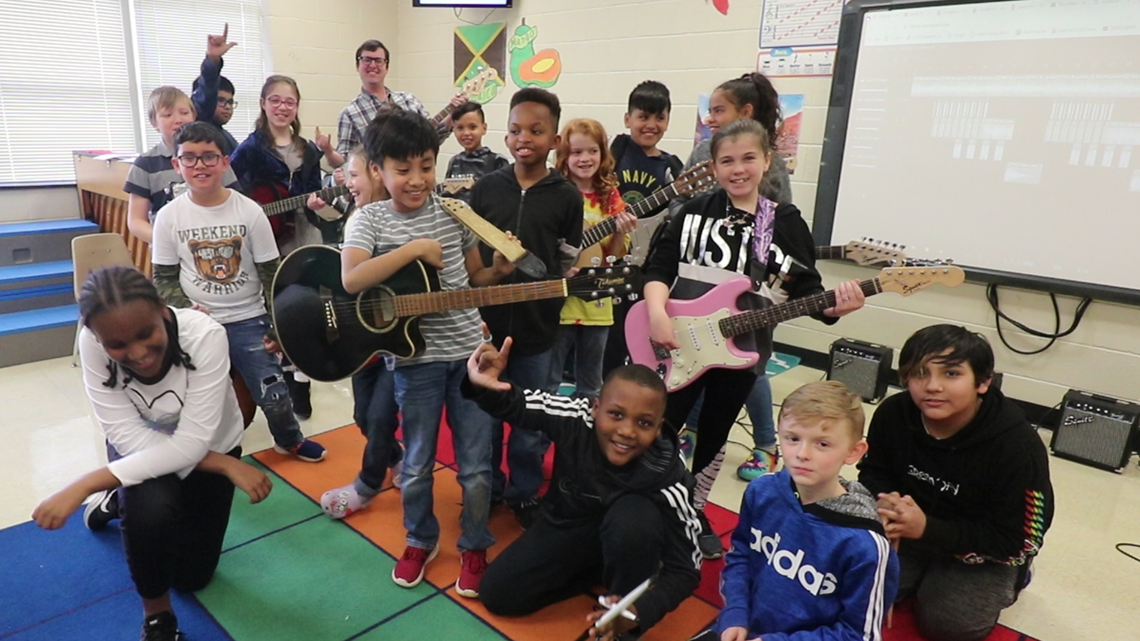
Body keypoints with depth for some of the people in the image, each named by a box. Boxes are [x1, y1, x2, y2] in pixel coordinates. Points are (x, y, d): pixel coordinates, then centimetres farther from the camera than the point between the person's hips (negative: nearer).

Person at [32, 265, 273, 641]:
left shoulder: (205, 335, -37)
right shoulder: (92, 344, -30)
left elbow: (191, 445, -37)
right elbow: (128, 437, -28)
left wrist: (86, 485, -41)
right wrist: (227, 466, -34)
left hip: (208, 446, 0)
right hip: (143, 444, 0)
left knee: (192, 576, 10)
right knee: (150, 508, -35)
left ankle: (120, 498, 36)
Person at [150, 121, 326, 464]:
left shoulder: (249, 211, -6)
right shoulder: (170, 216, -4)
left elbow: (271, 273, -2)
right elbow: (164, 279, 3)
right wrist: (187, 311, -15)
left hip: (249, 320, 0)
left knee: (274, 396, -2)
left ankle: (289, 439, 30)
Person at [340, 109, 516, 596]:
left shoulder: (456, 212, 2)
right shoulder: (369, 219, -4)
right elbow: (351, 281, -21)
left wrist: (499, 271, -8)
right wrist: (414, 249, -23)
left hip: (469, 351, 2)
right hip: (414, 357, -1)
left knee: (476, 462, 8)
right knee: (417, 462, 13)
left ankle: (474, 546, 29)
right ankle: (420, 540, 37)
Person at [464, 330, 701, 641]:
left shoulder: (666, 477, -32)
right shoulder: (574, 418, -30)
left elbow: (686, 570, -26)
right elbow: (513, 404, -20)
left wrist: (641, 611, -45)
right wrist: (484, 385, -46)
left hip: (628, 539, -2)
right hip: (567, 524, 3)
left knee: (634, 515, -37)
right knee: (497, 594, -7)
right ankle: (601, 571, 9)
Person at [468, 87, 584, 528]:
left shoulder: (567, 196, -2)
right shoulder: (486, 187, 2)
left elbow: (569, 264, 5)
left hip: (536, 328, -1)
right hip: (484, 323, 1)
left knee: (531, 423, 12)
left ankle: (524, 493, 33)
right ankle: (485, 490, 35)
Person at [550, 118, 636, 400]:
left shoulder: (610, 197, 5)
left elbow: (614, 254, 7)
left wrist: (621, 234, -12)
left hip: (596, 303, 4)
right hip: (560, 301, -3)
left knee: (591, 386, 15)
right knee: (547, 383, 4)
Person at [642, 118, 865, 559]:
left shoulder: (787, 224, 1)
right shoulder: (694, 212, 0)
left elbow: (807, 291, 0)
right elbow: (659, 266, -3)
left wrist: (835, 306, -20)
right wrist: (658, 314, -18)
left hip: (741, 354, 1)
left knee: (714, 437, 16)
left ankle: (695, 512, 36)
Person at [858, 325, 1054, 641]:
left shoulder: (1017, 447, -30)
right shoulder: (893, 414, -19)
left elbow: (1012, 541, -24)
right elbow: (874, 472, -2)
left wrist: (928, 529, -35)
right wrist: (885, 505, -28)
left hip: (986, 550, -3)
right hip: (910, 529, 3)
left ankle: (1002, 581, 14)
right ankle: (926, 576, 19)